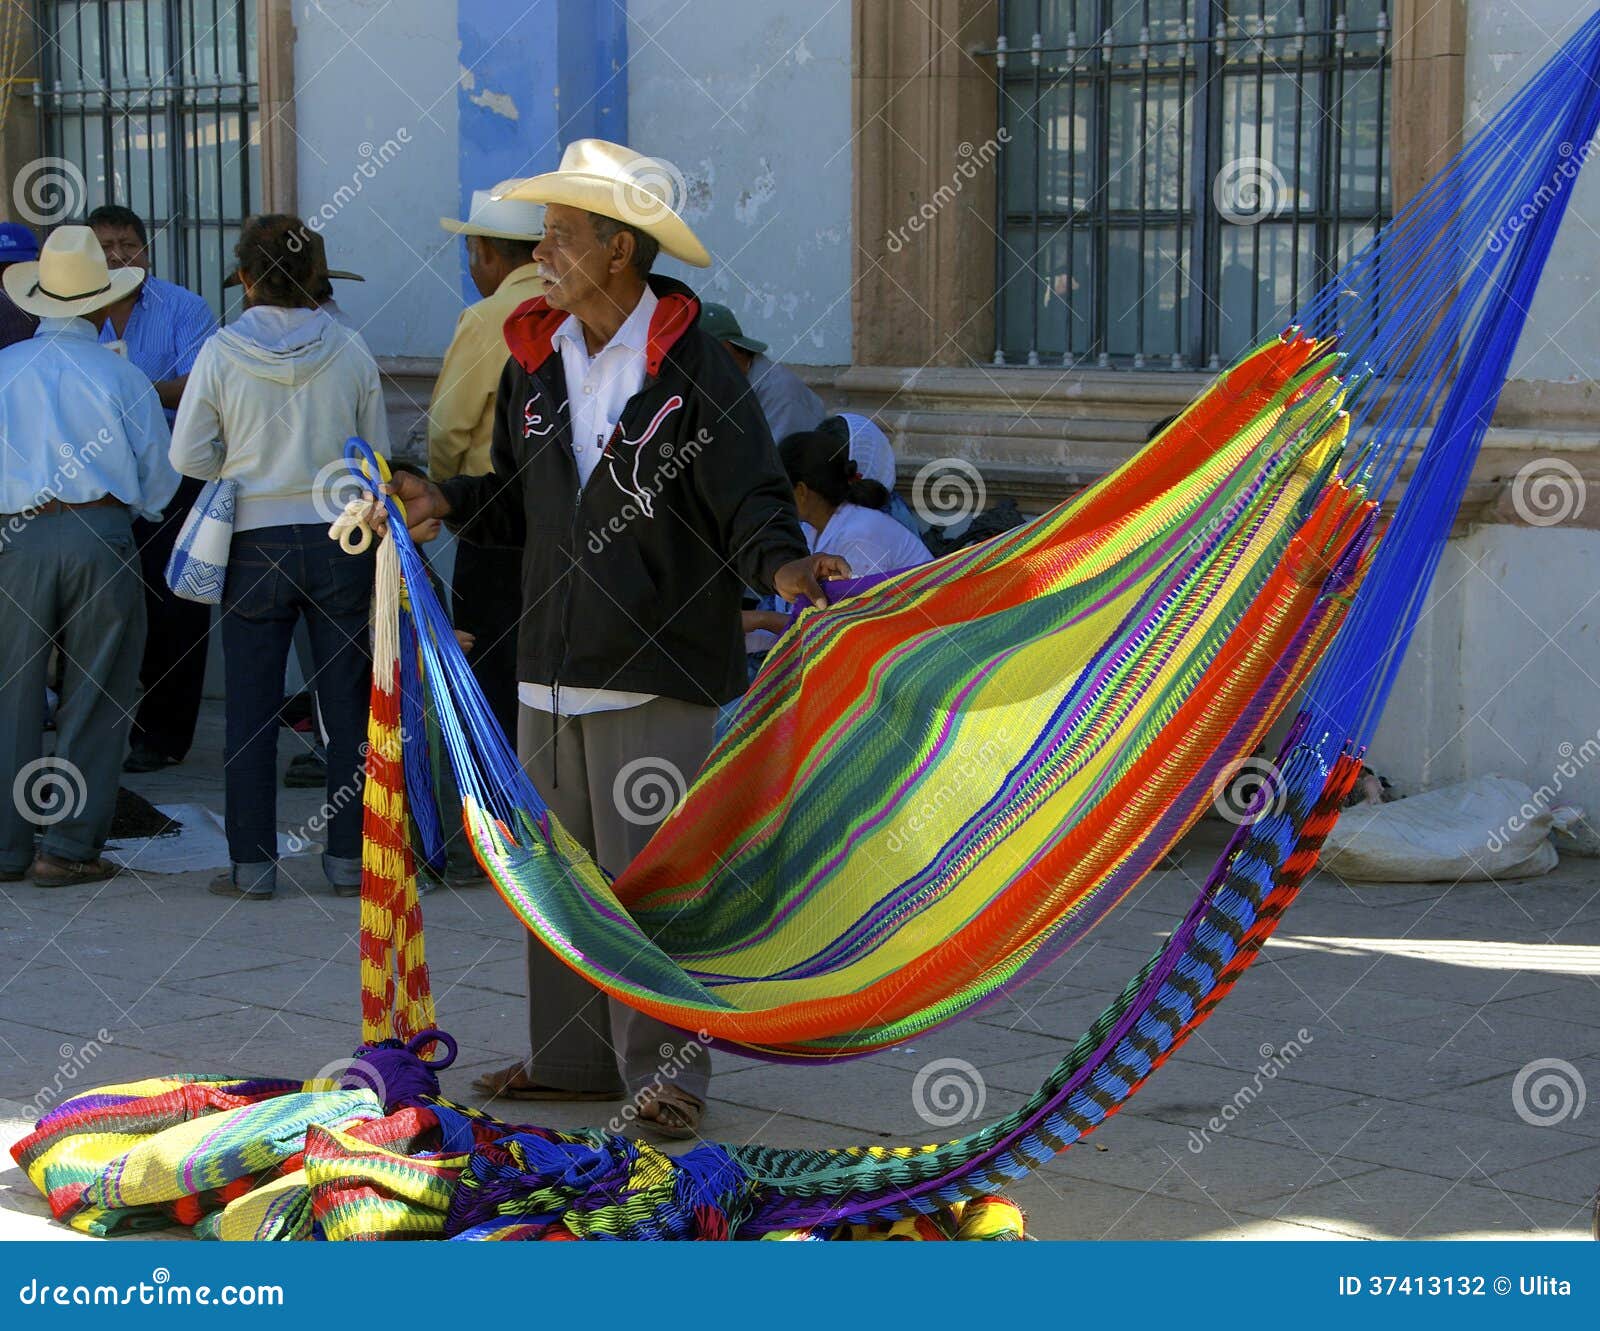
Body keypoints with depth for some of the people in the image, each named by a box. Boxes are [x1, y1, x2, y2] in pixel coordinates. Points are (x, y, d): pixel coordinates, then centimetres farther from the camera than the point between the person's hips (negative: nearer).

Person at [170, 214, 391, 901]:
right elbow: (377, 457, 4)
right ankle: (349, 857, 12)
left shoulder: (221, 353, -7)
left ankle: (252, 863, 7)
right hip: (340, 539, 1)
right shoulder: (349, 351, -3)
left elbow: (188, 455, -3)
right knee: (347, 704, 8)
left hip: (254, 543, -1)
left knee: (250, 709, 5)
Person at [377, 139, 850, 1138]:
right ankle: (574, 1058, 22)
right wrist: (445, 502, 6)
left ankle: (666, 1068, 5)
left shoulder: (694, 366, -9)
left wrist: (782, 566, -31)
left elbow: (751, 501, -12)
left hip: (656, 668, -7)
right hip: (551, 663, 7)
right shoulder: (536, 358, 11)